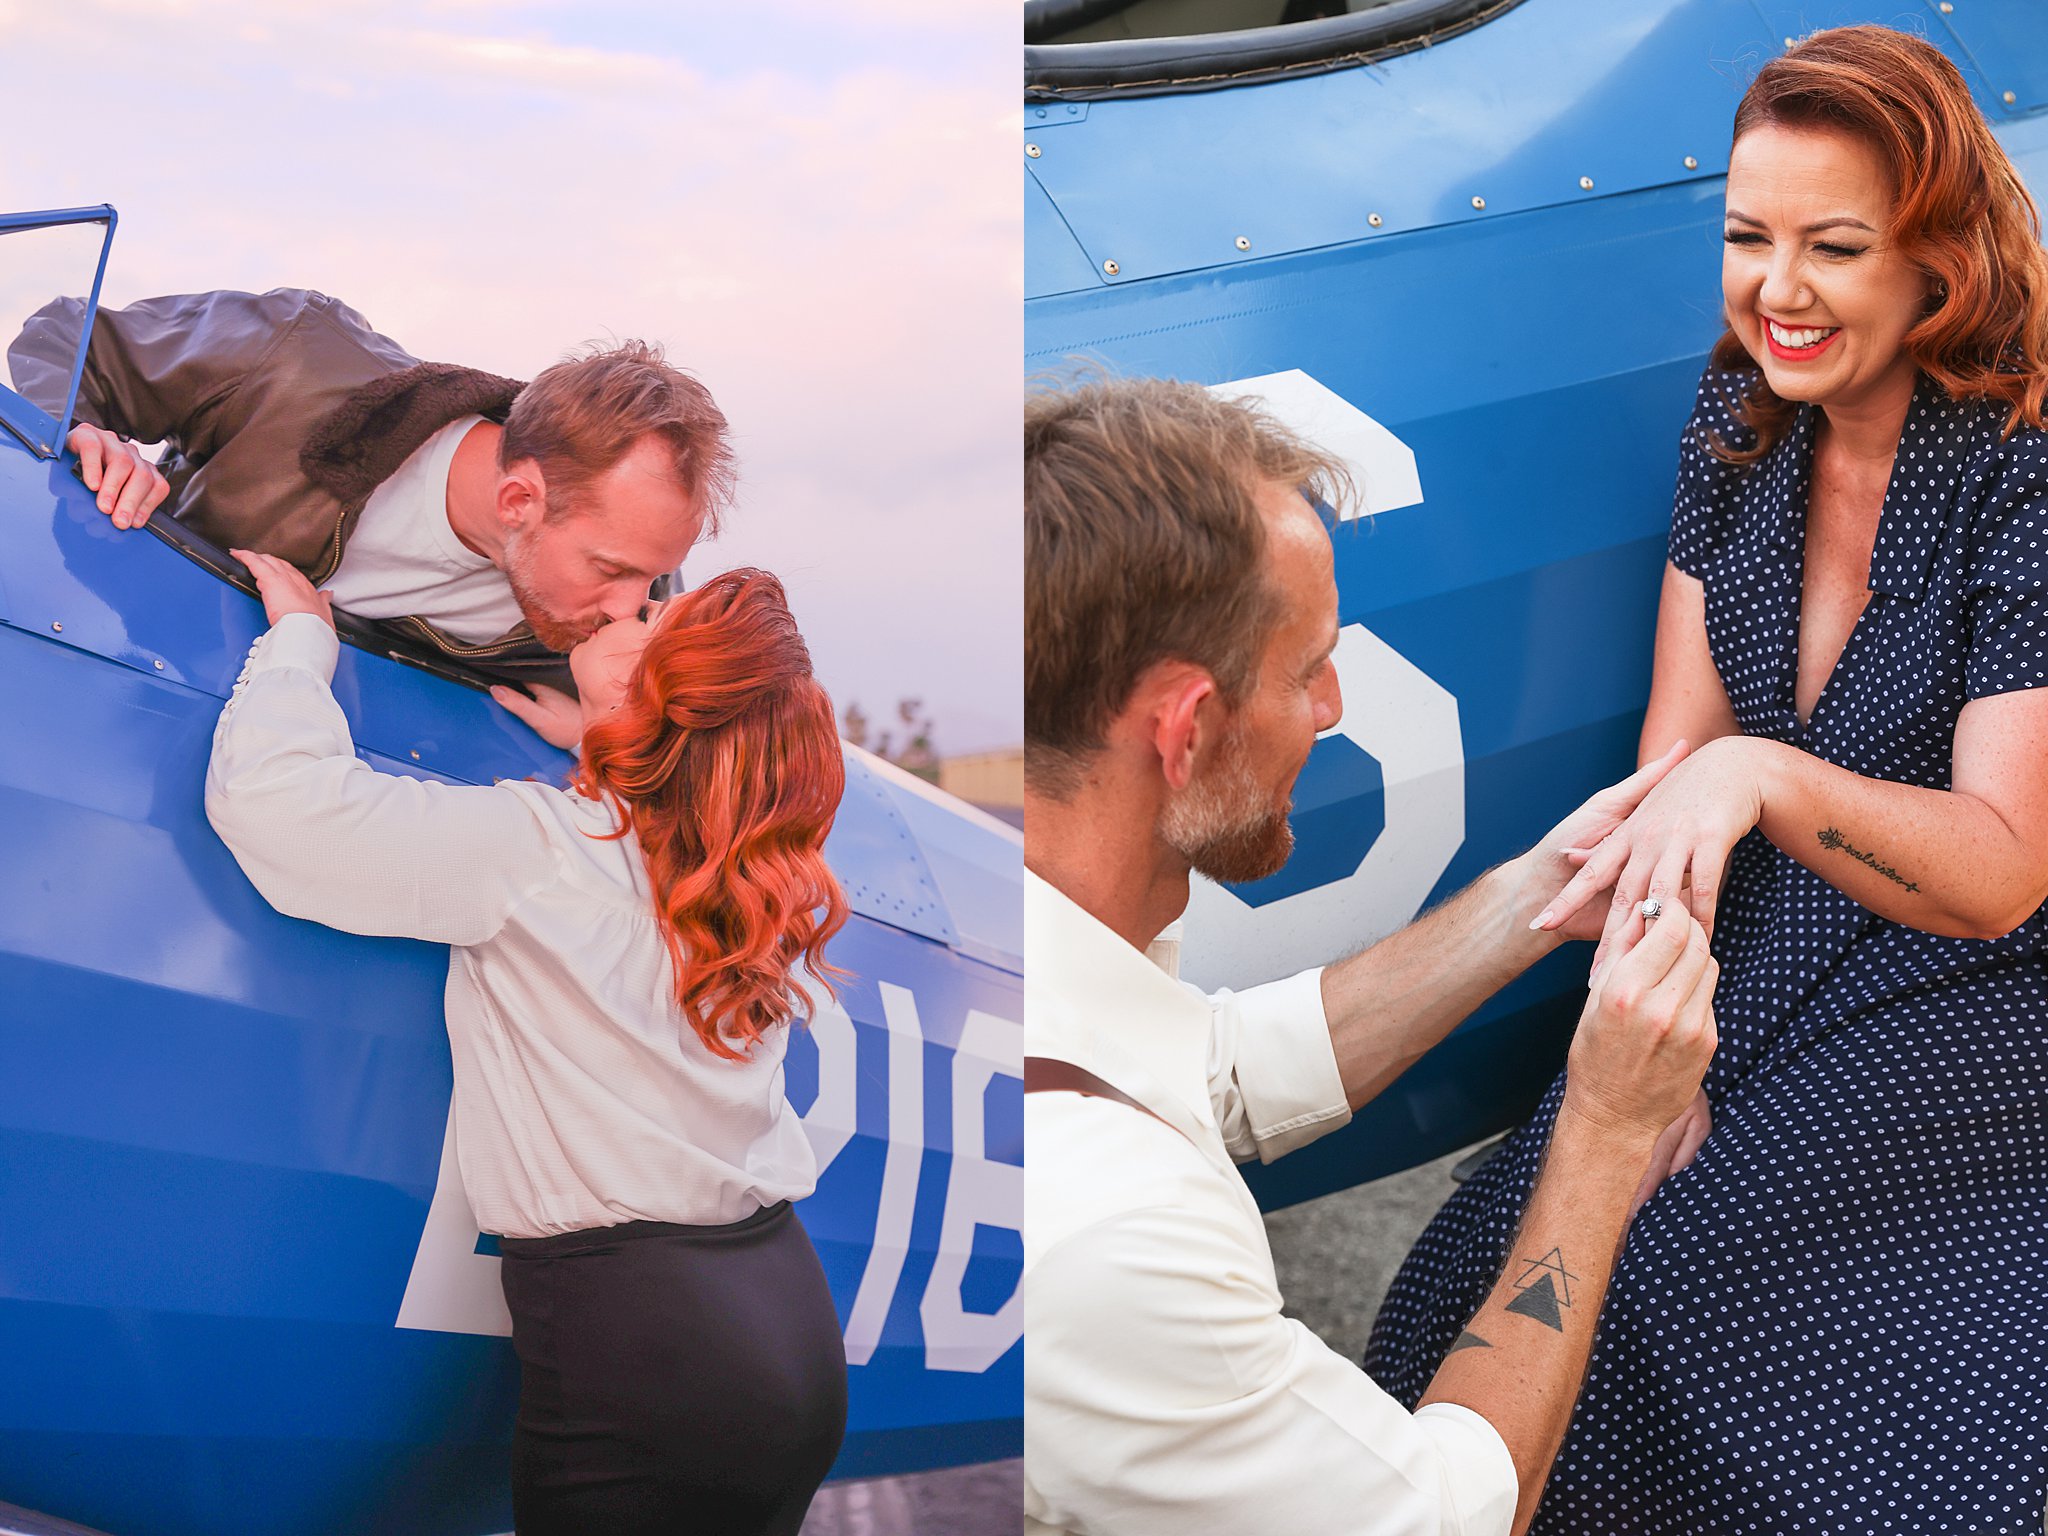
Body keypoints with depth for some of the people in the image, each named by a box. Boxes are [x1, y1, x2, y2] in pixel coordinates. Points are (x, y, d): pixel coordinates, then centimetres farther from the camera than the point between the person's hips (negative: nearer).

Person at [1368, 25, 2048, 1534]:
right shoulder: (1739, 426, 2)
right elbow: (1675, 756, 2)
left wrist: (1764, 780, -41)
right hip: (1757, 971, 5)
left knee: (1674, 1277, -22)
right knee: (1517, 1254, -15)